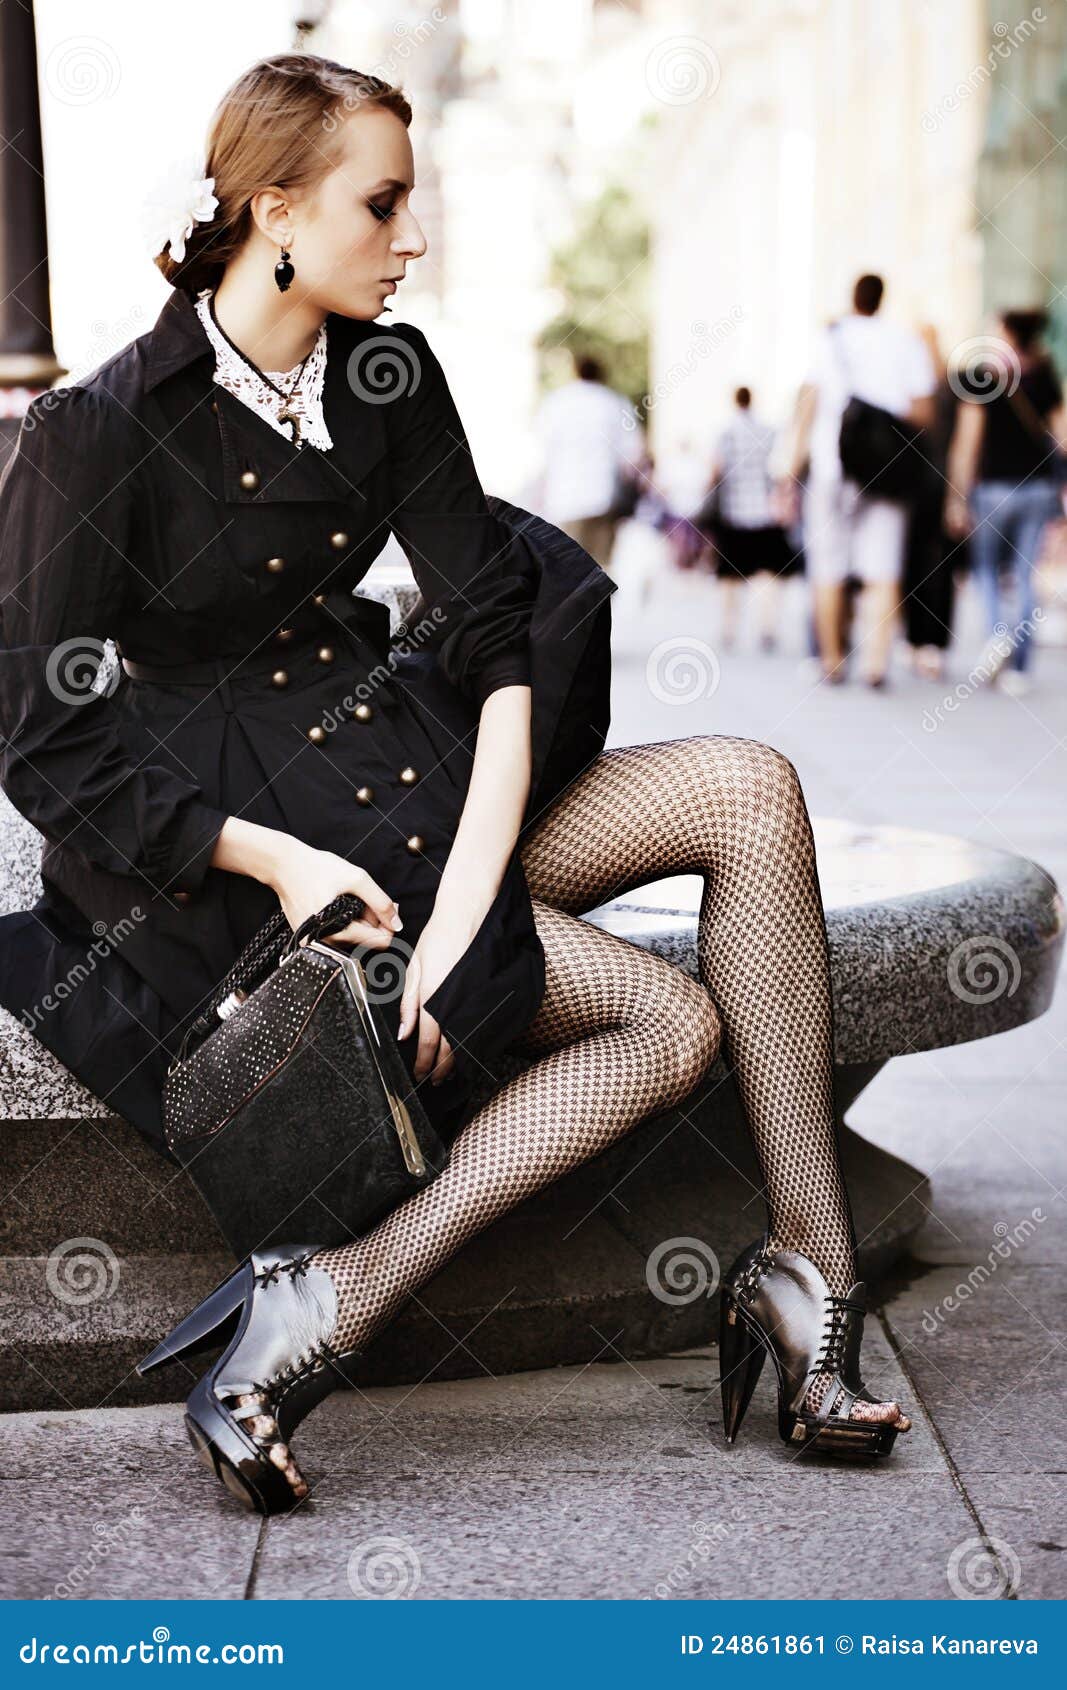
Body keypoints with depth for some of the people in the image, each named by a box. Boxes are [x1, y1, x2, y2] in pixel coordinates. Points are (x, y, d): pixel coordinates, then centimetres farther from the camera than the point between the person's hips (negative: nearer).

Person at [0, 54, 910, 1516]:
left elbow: (494, 627, -2)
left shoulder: (390, 378, 5)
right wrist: (279, 862, -22)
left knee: (749, 788, -15)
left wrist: (473, 885, -17)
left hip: (398, 769, 7)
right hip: (226, 834, -7)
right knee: (674, 1015, -21)